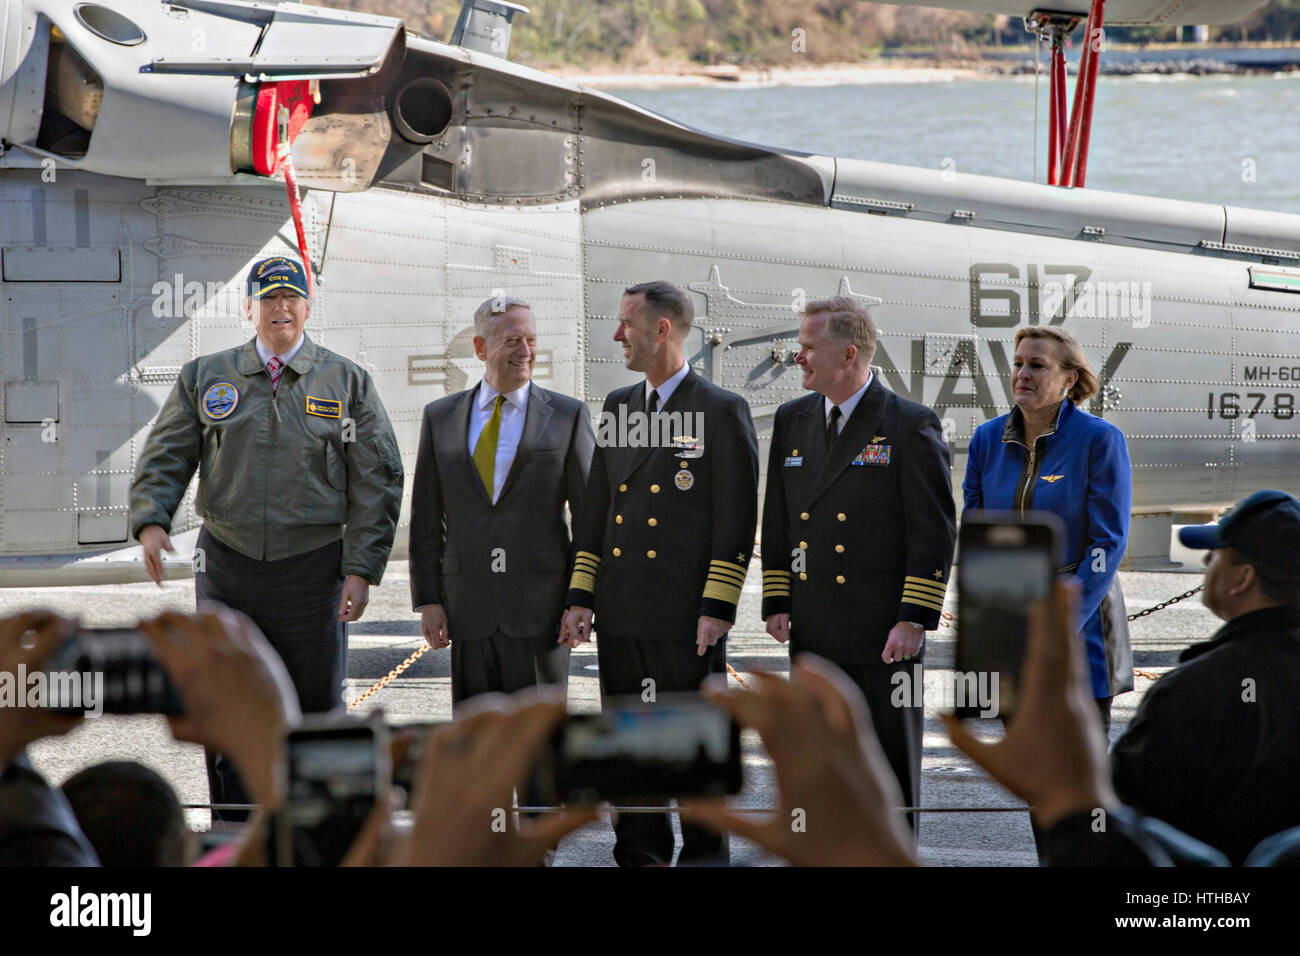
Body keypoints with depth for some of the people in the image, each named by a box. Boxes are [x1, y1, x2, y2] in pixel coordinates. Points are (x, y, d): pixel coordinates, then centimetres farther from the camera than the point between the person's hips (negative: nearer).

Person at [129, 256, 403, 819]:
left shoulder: (347, 383, 5)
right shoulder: (205, 378, 9)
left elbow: (376, 482, 2)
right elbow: (167, 456, 6)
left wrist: (361, 570, -6)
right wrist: (151, 520, -14)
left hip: (312, 571, -1)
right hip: (227, 566, 1)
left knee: (316, 705, 3)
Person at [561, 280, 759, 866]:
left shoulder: (722, 412, -4)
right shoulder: (618, 407, 14)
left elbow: (736, 523, -7)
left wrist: (717, 609, -12)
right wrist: (580, 598, 10)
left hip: (686, 618, -6)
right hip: (622, 610, 6)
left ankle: (704, 855, 7)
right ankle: (640, 854, 16)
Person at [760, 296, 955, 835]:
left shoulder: (911, 427, -6)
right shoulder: (793, 421, 11)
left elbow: (934, 532, -8)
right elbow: (777, 521, 16)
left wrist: (915, 620, -14)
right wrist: (776, 603, 7)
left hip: (883, 636, -5)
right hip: (812, 635, 5)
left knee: (889, 765, 1)